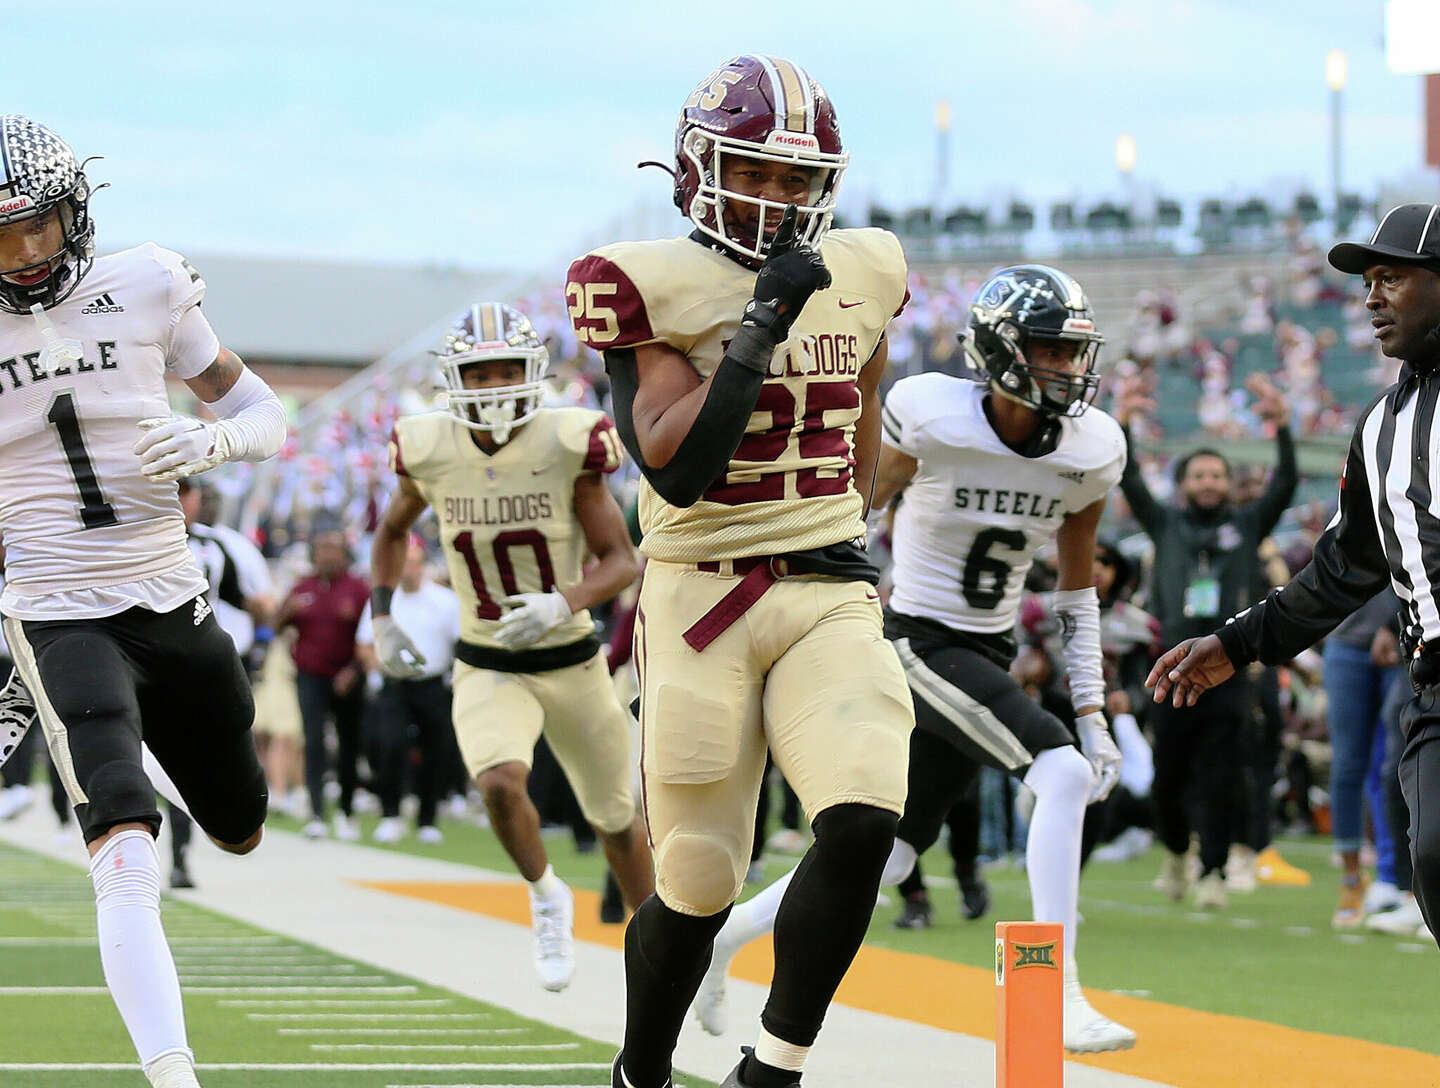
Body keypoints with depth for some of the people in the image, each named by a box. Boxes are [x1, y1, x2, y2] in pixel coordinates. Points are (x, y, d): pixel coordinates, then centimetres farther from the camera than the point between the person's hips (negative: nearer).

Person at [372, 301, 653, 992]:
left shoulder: (567, 446, -16)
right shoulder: (431, 452, -9)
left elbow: (621, 562, -13)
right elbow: (393, 530, 13)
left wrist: (562, 603, -31)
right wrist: (382, 617, 2)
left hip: (571, 661, 0)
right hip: (487, 668, 0)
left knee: (615, 817, 14)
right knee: (501, 784, -27)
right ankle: (547, 897, 3)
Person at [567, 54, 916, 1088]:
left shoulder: (862, 274, 8)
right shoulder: (652, 288, -8)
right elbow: (678, 471, -19)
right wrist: (762, 324, -21)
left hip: (831, 594, 4)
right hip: (705, 602, -4)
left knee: (864, 822, -19)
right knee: (699, 886, 0)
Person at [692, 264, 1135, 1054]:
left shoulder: (1091, 452, -2)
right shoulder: (931, 419, -18)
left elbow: (1077, 589, 9)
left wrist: (1093, 714, 6)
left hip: (989, 656, 6)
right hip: (917, 641, -6)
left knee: (891, 856, 11)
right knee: (1061, 775, -25)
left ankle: (730, 932, 32)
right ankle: (1058, 997, -25)